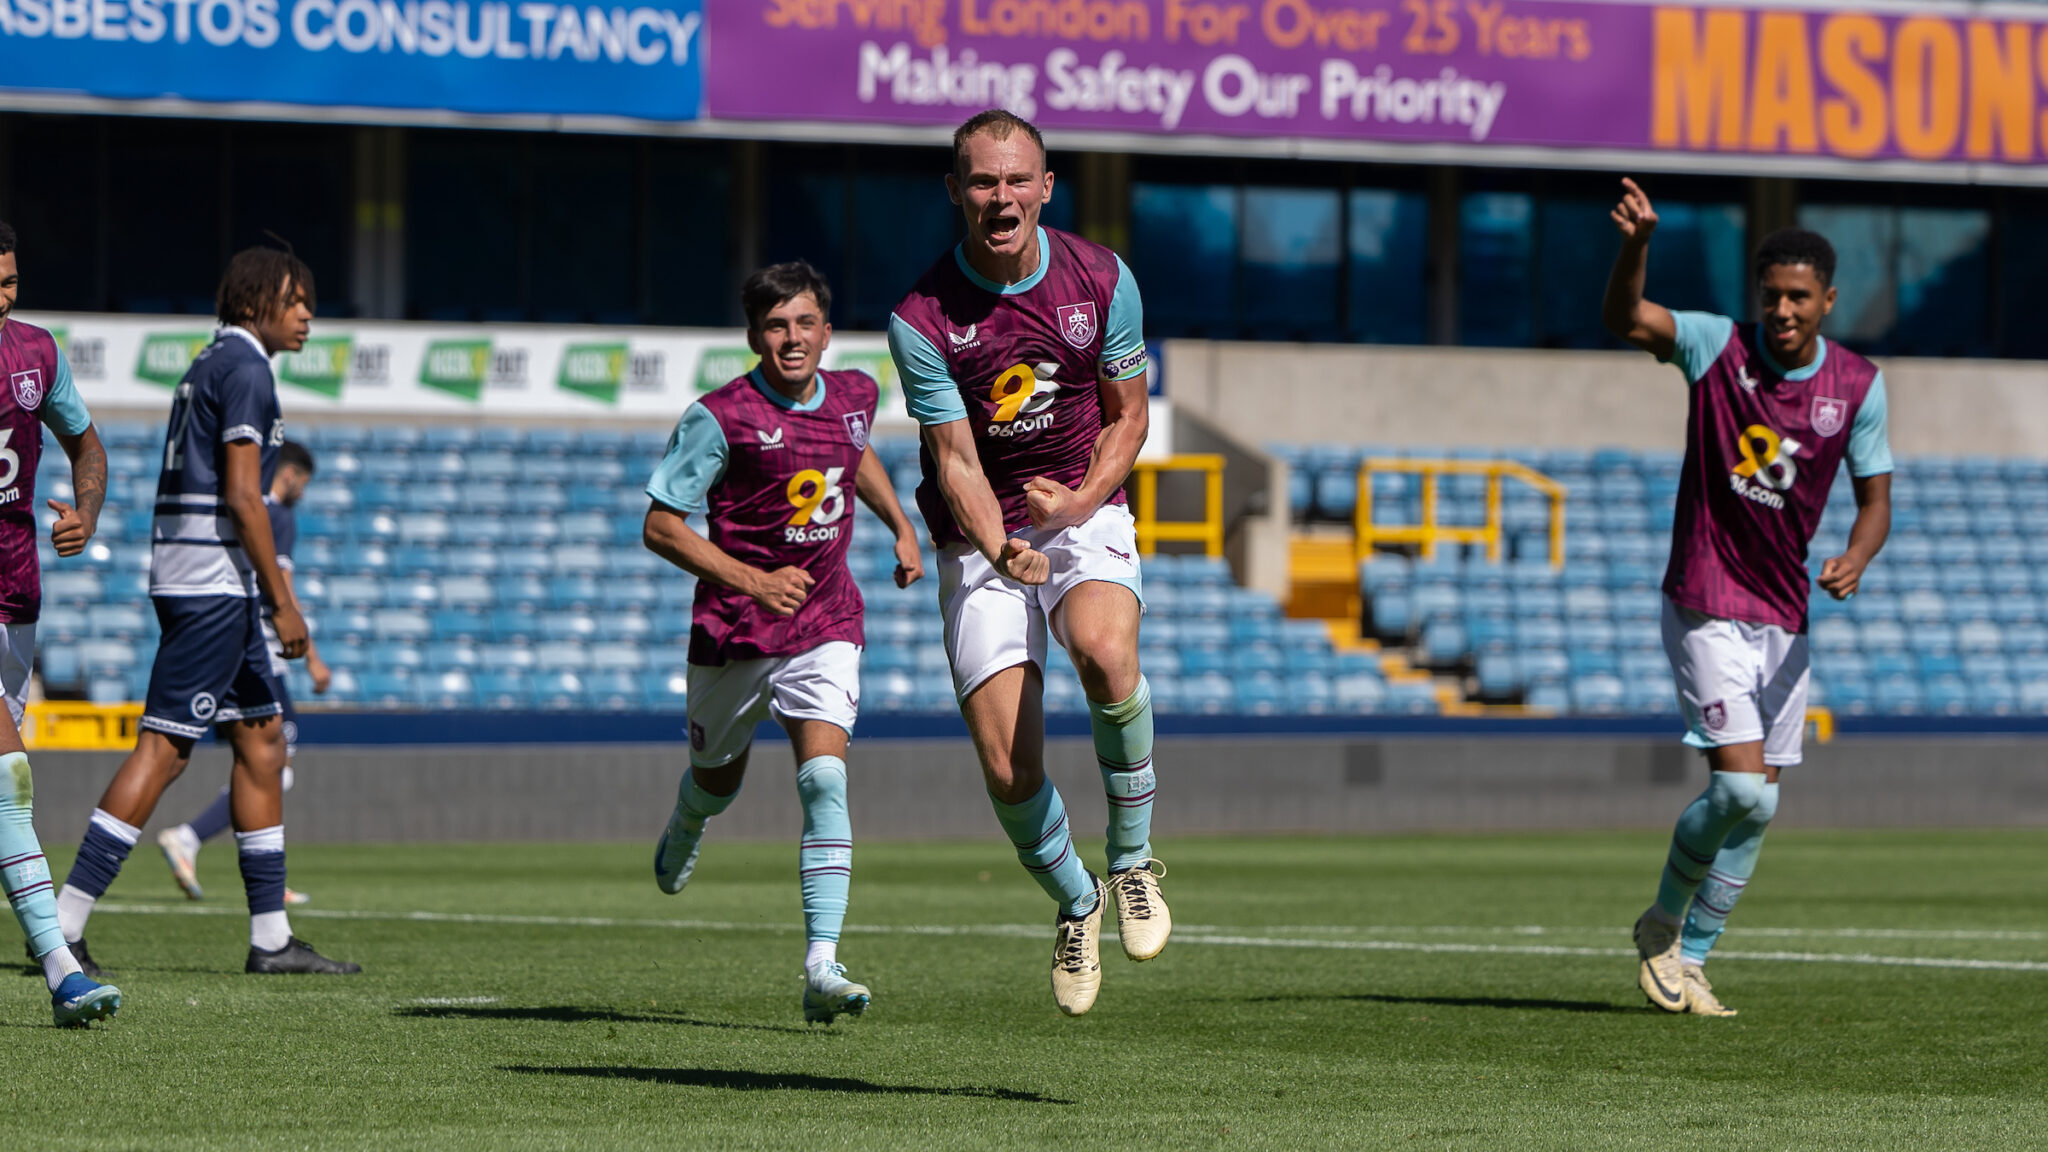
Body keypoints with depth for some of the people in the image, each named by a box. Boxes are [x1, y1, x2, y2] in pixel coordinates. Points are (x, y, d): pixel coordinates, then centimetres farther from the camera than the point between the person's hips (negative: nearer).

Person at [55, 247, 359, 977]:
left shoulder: (210, 367, 20)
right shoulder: (245, 369, -10)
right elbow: (242, 495, -18)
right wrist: (282, 602, -17)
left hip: (191, 580, 11)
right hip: (213, 580, -11)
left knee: (262, 738, 11)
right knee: (164, 746, -11)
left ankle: (271, 936, 11)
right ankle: (65, 923, -13)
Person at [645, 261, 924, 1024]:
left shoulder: (855, 395, 1)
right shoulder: (719, 418, -16)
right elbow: (660, 526, -14)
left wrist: (902, 527, 18)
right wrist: (751, 581, -23)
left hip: (825, 626, 2)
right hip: (734, 629, -2)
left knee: (825, 782, -16)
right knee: (720, 776, 17)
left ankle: (822, 969, -21)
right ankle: (684, 832, 57)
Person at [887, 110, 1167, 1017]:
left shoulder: (1101, 280, -6)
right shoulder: (922, 319, -13)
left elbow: (1127, 414, 5)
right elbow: (956, 460, -14)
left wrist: (1080, 501, -13)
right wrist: (1002, 552, -32)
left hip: (1086, 516, 0)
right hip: (982, 539, 0)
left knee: (1105, 651, -35)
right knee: (1009, 772, -11)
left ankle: (1132, 857, -12)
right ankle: (1075, 903, 21)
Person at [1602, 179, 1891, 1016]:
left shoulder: (1858, 386, 0)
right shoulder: (1719, 348, -10)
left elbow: (1875, 498, 7)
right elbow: (1625, 319, -26)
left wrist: (1854, 559, -15)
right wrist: (1637, 245, -46)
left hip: (1784, 617, 5)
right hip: (1706, 609, -5)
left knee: (1758, 805, 7)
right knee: (1741, 787, -16)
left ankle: (1689, 959, 20)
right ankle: (1661, 923, 8)